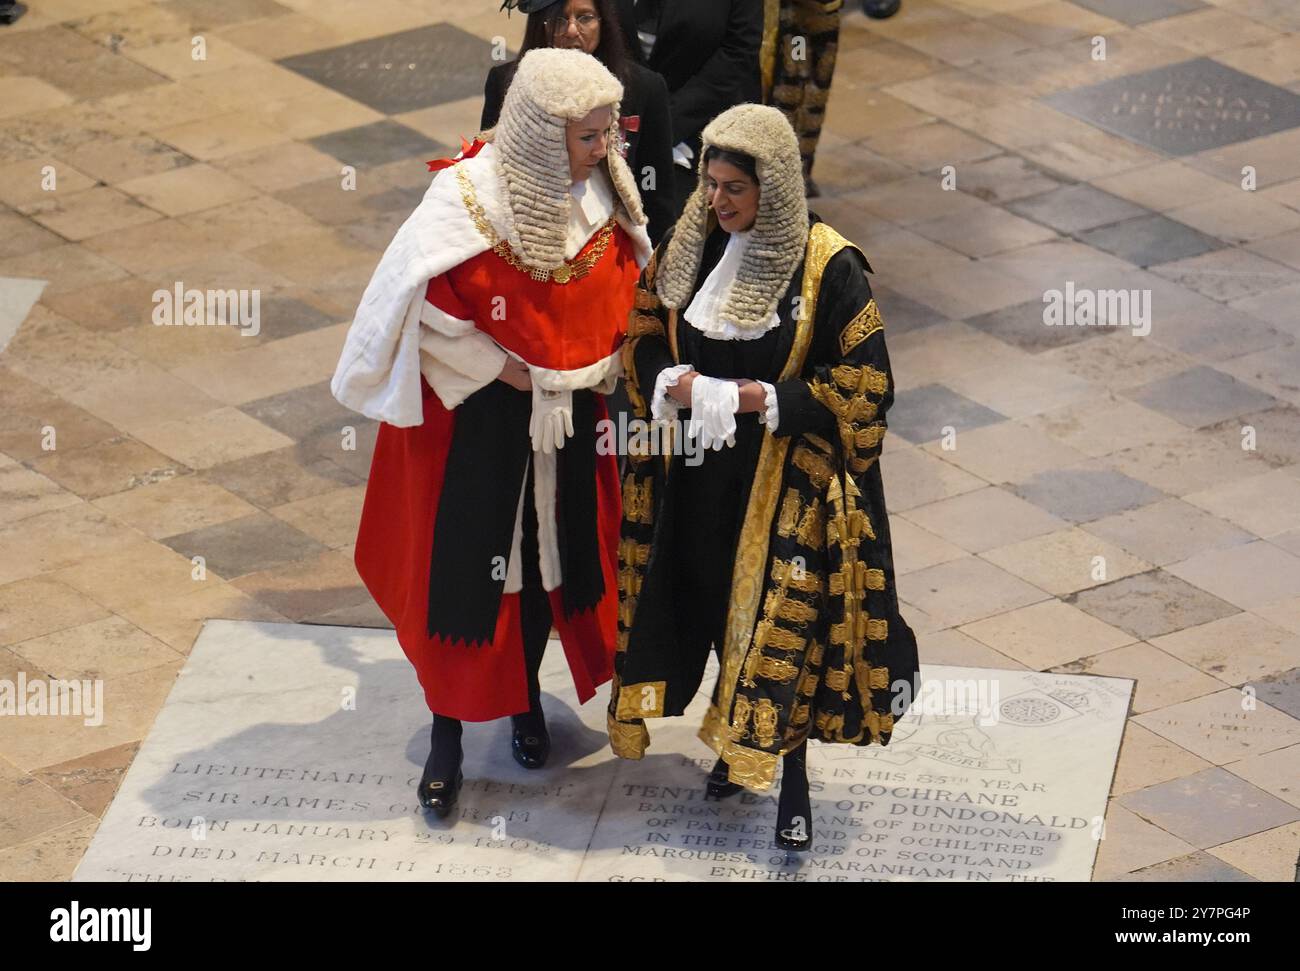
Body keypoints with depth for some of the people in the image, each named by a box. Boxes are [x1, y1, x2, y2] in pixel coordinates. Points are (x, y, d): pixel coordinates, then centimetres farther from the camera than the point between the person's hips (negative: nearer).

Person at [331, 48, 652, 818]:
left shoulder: (603, 193, -8)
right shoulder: (468, 197, -24)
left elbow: (628, 291, 8)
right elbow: (418, 304, -20)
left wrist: (602, 370, 1)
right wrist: (502, 368, -17)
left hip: (565, 412, 5)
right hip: (472, 414, -5)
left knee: (550, 553, 17)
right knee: (461, 562, 4)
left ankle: (525, 694, 40)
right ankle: (448, 732, 17)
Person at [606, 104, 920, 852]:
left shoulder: (828, 268, -16)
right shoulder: (690, 249, -2)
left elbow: (864, 386, -13)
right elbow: (645, 338, 8)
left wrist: (766, 400, -21)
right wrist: (677, 384, -14)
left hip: (787, 480, -5)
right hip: (702, 476, 5)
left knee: (782, 623, 0)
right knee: (719, 607, 16)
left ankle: (792, 778, 14)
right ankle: (737, 744, 36)